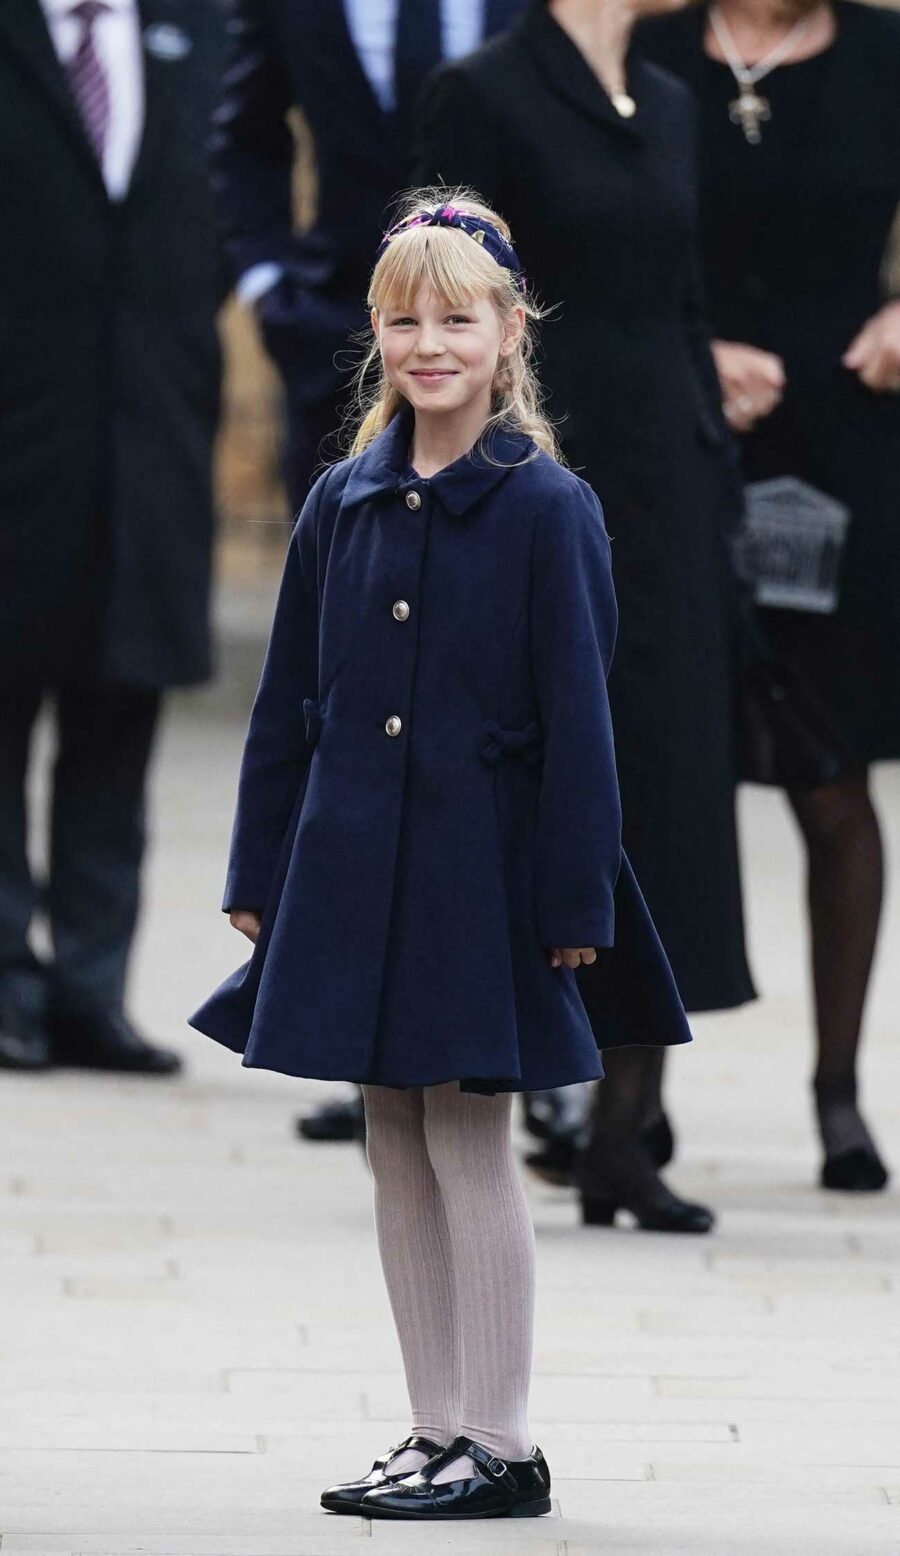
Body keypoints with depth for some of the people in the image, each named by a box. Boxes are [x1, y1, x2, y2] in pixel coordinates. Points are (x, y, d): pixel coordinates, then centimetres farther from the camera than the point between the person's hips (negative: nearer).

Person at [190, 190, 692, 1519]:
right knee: (397, 1149, 9)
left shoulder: (546, 508, -8)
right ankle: (437, 1436, 16)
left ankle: (499, 1447, 4)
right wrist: (260, 880, 9)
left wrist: (574, 905, -11)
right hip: (355, 871, 5)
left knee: (471, 1146, -3)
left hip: (479, 875, -5)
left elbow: (577, 716, -8)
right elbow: (287, 703, 11)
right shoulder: (345, 504, 6)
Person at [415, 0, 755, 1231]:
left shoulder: (666, 107, 14)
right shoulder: (484, 99, -7)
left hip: (663, 486, 6)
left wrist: (721, 487, 12)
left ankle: (626, 1138, 7)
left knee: (668, 797, 3)